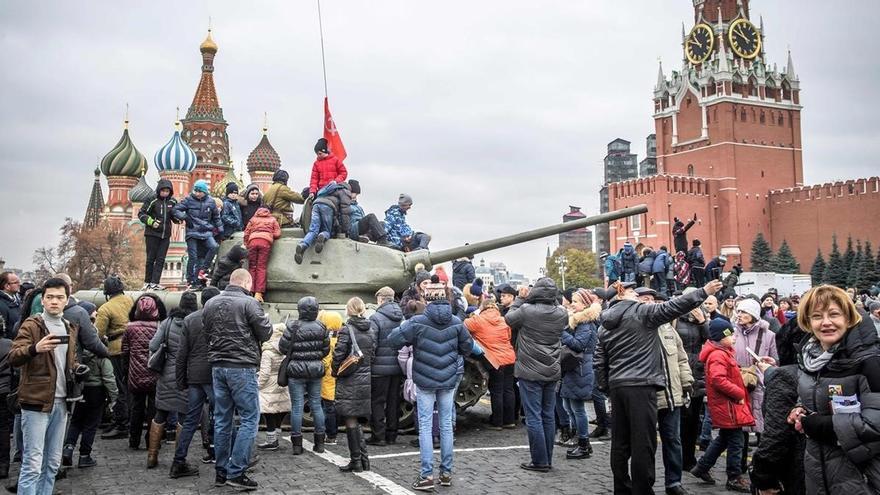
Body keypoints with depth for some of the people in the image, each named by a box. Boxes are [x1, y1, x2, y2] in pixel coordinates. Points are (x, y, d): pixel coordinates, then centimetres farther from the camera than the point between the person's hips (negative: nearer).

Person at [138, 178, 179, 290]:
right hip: (152, 234, -3)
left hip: (165, 235, 3)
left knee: (161, 259, 0)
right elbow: (141, 214, -3)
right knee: (151, 258, 3)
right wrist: (151, 222, -17)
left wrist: (178, 219, -6)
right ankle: (147, 282, 14)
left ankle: (155, 283, 1)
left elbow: (174, 216, 17)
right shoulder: (152, 200, -6)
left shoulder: (172, 202, 5)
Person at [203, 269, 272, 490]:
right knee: (249, 418, -1)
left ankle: (221, 472, 17)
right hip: (242, 367, -7)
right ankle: (236, 472, -5)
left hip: (218, 366, 7)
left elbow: (206, 332, 14)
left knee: (222, 419, 12)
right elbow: (265, 332, -7)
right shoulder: (249, 303, -12)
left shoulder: (210, 304, 7)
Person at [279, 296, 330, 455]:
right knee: (316, 405, 12)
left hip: (297, 370, -3)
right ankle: (320, 443, 17)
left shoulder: (293, 326, -13)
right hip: (316, 370, 3)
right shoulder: (321, 328, -1)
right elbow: (326, 349, 5)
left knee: (297, 406, 3)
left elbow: (283, 348, -9)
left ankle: (297, 443, 5)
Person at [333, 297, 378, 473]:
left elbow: (338, 355, -14)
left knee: (351, 421, 3)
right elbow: (373, 354, 6)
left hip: (349, 381, -6)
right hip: (366, 379, 6)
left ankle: (356, 460, 6)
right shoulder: (372, 329, 5)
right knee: (356, 420, 16)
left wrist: (336, 372, 2)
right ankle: (363, 458, 16)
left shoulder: (347, 330, -13)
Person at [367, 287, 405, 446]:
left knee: (377, 402, 4)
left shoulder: (376, 318, -12)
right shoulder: (402, 318, 5)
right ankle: (392, 435, 19)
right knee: (394, 401, 13)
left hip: (380, 367, -5)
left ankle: (378, 436, 5)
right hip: (397, 366, 5)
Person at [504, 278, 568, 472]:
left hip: (530, 373, -5)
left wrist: (520, 299, 10)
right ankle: (548, 459, 20)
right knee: (548, 416, 13)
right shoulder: (561, 314, -4)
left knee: (534, 417, 1)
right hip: (552, 372, 5)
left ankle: (540, 461, 4)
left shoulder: (526, 311, -17)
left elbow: (509, 319, 0)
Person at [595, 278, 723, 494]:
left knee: (620, 443, 11)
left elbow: (600, 362, 16)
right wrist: (704, 292, 0)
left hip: (617, 387, 7)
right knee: (643, 443, -4)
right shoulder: (641, 312, -3)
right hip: (640, 386, -7)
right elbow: (673, 307, -7)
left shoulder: (605, 326, 16)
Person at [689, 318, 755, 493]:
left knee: (724, 439, 20)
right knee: (735, 442, -2)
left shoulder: (723, 352, 15)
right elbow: (718, 380, -30)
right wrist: (739, 394, -21)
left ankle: (702, 467, 26)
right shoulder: (718, 355, -19)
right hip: (727, 405, -11)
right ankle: (735, 478, 8)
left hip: (727, 404, 11)